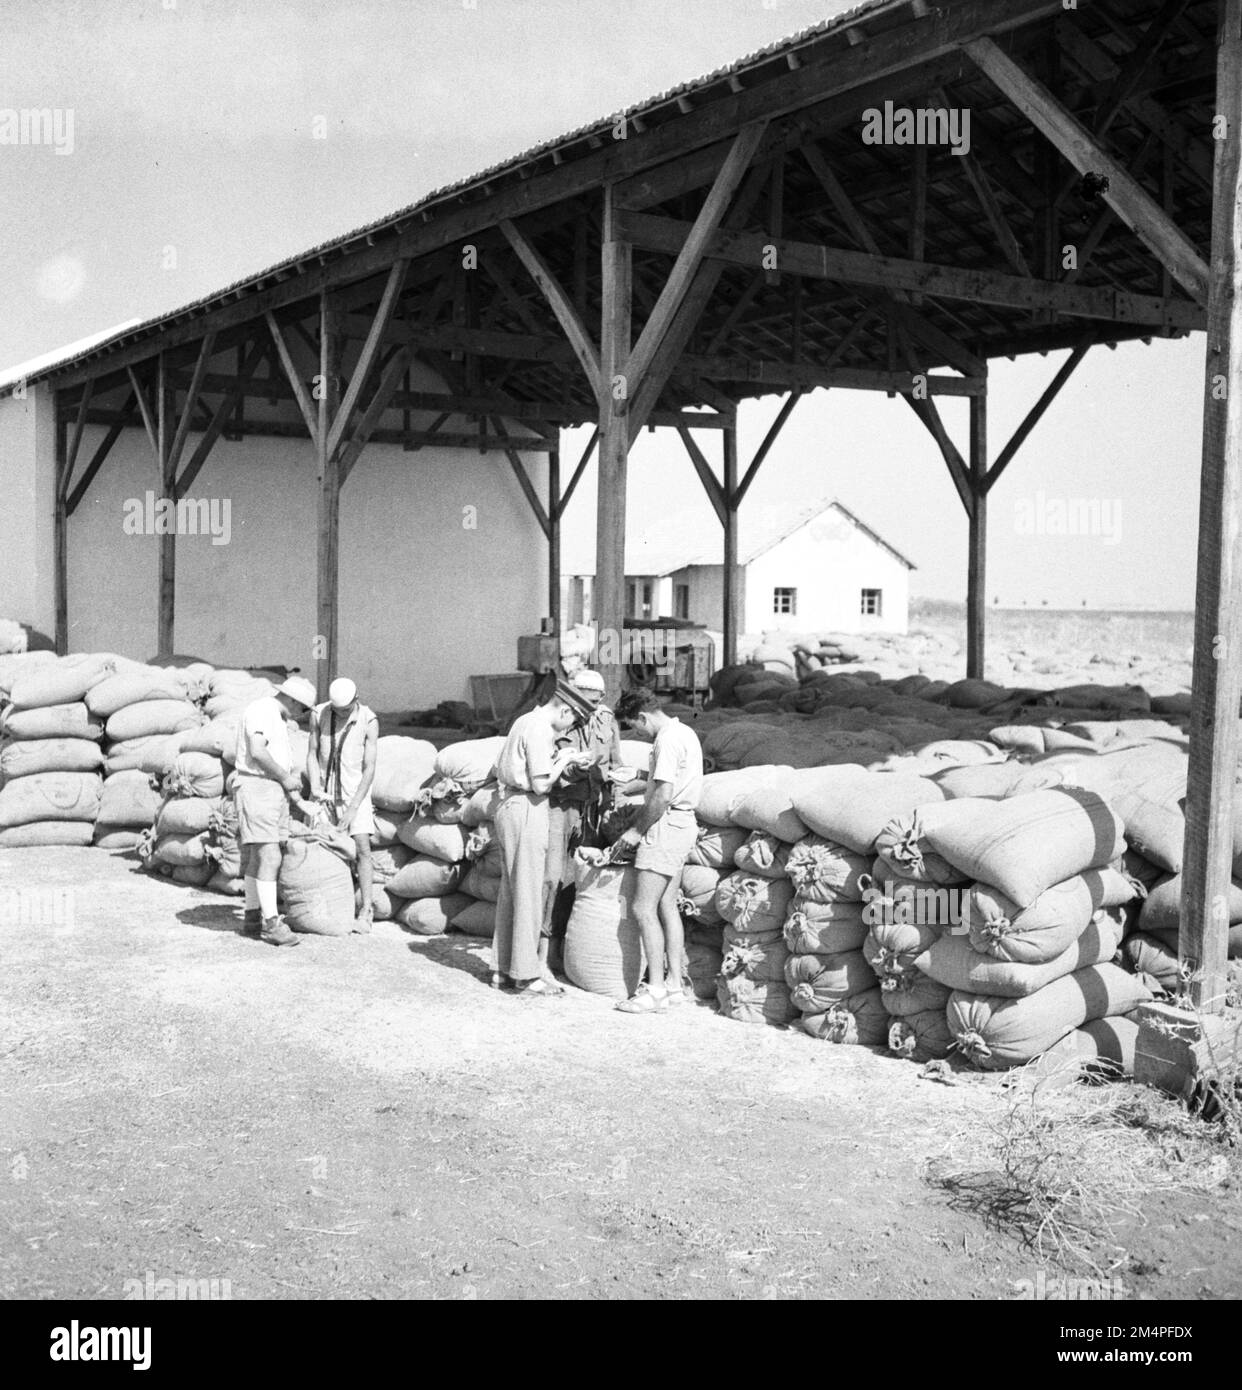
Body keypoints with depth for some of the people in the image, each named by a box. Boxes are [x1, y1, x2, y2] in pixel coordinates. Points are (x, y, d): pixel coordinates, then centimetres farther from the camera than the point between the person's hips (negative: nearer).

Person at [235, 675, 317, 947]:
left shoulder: (278, 718, 21)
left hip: (275, 789, 10)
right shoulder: (260, 710, -11)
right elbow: (257, 752, -22)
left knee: (258, 858, 12)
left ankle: (252, 917, 18)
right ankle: (271, 923, -14)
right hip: (256, 787, -10)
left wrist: (291, 777, 6)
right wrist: (285, 777, -14)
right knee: (269, 857, -14)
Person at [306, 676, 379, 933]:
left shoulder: (369, 722, -16)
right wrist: (314, 788, -18)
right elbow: (312, 754, -2)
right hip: (324, 792, 3)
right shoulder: (318, 714, -9)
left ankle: (365, 912, -7)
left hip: (356, 792, -3)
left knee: (362, 848, -11)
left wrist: (353, 808, -19)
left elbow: (369, 768, -15)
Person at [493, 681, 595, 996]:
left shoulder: (525, 721, 16)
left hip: (508, 805, 10)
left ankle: (503, 971, 18)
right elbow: (540, 784, -19)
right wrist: (565, 759, -6)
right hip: (527, 809, -10)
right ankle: (527, 974, -1)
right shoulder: (541, 731, -15)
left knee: (510, 891, 13)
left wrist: (558, 756, 14)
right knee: (529, 892, -5)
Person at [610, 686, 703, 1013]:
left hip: (667, 825, -10)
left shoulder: (668, 740, -16)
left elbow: (663, 797, -22)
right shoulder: (684, 732, 16)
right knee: (667, 906, 12)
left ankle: (656, 990, -5)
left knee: (643, 907, -7)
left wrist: (636, 830, -11)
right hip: (683, 823, 10)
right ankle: (674, 984, 15)